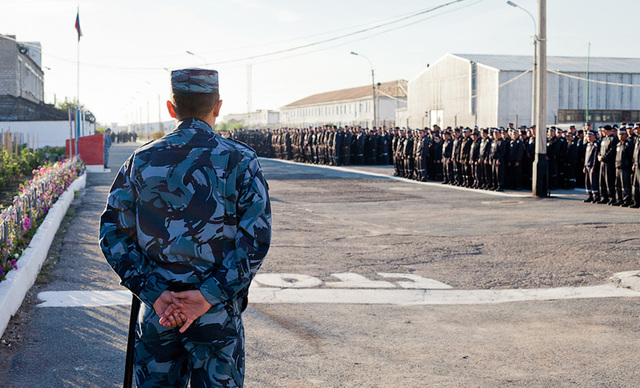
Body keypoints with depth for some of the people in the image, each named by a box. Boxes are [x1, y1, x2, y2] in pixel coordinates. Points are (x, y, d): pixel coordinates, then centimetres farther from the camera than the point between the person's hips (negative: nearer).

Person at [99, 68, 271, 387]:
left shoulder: (141, 161, 2)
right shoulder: (240, 161, -5)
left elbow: (113, 234, -1)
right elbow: (256, 238, -14)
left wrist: (154, 293, -6)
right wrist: (208, 296, -14)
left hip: (156, 313, 2)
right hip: (218, 315, -2)